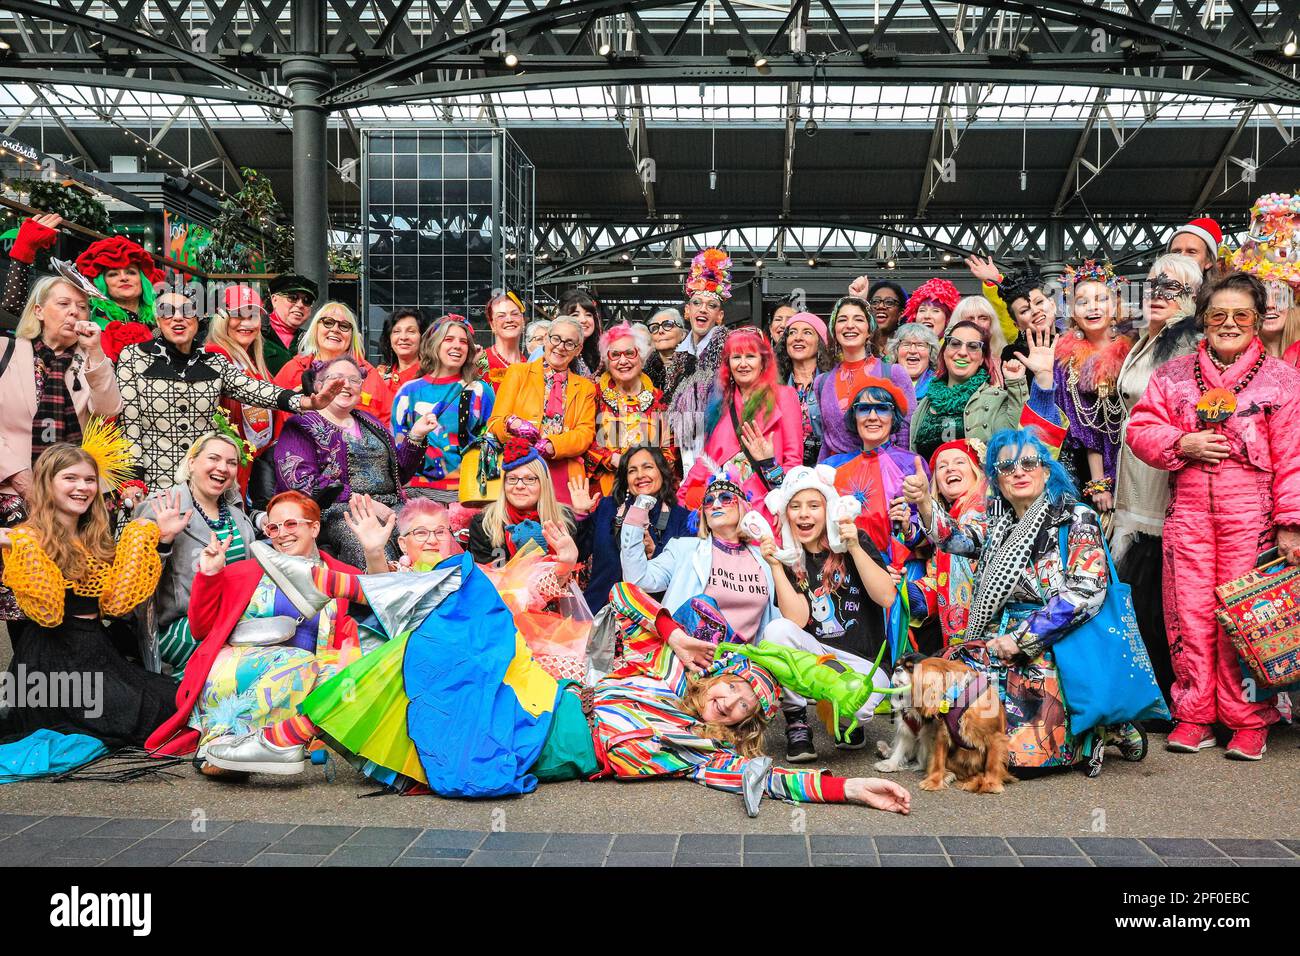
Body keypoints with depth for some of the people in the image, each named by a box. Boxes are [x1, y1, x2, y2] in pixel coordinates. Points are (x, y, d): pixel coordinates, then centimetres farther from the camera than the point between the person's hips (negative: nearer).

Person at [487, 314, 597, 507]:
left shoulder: (585, 388, 20)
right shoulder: (518, 372, 14)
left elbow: (586, 433, 5)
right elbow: (495, 424, 7)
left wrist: (549, 446, -14)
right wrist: (513, 423, -18)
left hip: (566, 478, 2)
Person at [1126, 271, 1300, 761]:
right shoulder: (1173, 375, 12)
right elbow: (1140, 429, 9)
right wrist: (1183, 444, -9)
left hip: (1251, 515, -2)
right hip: (1187, 513, 2)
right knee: (1189, 614, 3)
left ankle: (1248, 720, 11)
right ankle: (1194, 716, 13)